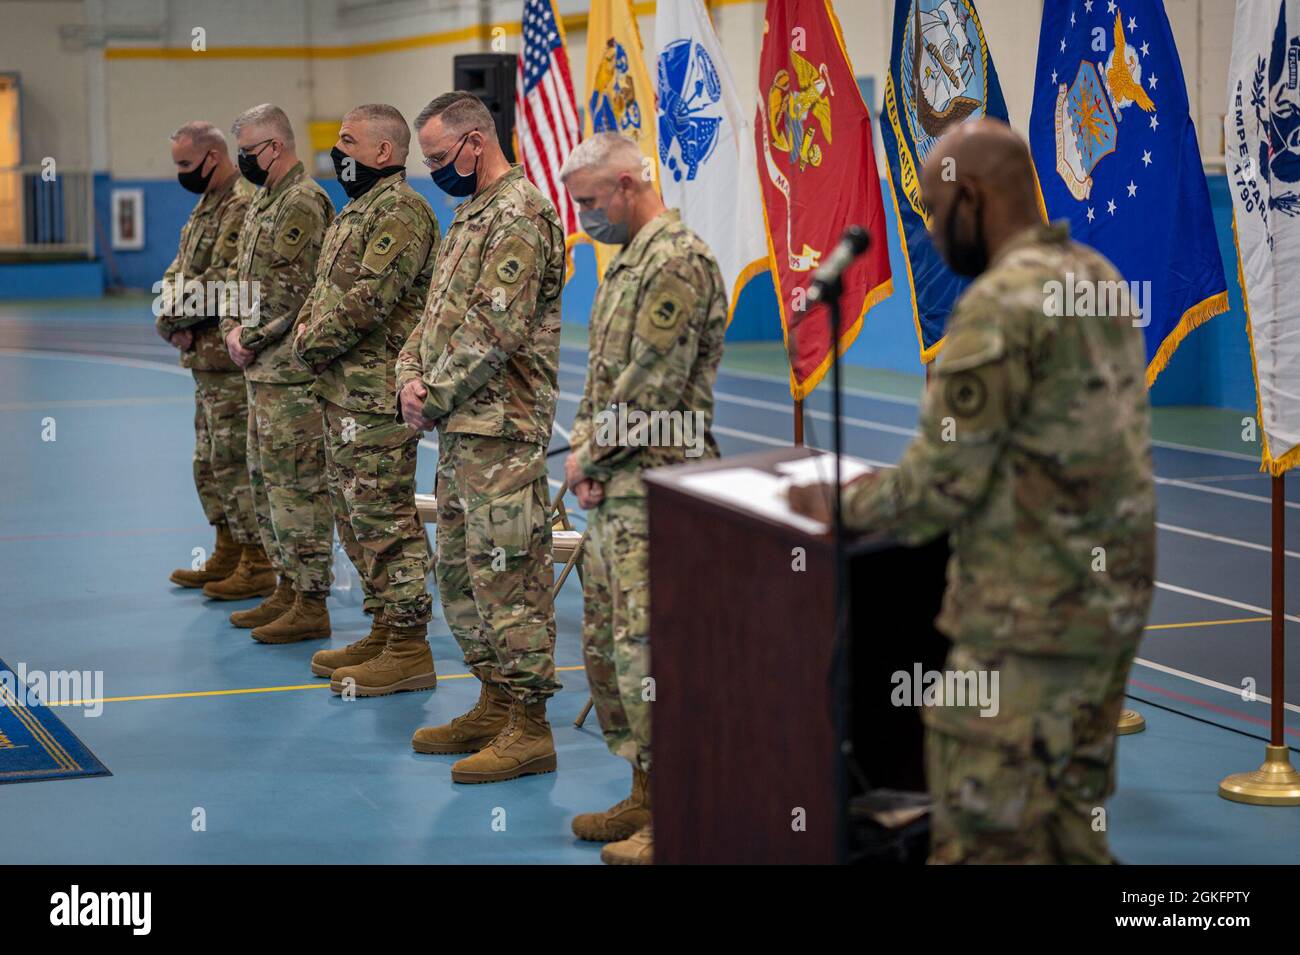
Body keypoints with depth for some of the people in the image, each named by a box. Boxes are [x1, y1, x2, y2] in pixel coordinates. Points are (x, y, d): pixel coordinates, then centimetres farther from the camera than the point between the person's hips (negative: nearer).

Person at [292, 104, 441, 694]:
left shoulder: (400, 212, -15)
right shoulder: (358, 211, 19)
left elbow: (365, 301, -22)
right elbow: (325, 291, 25)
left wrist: (312, 343, -10)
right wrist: (308, 329, 6)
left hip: (378, 396, -11)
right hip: (343, 392, 11)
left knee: (384, 517, -8)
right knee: (354, 515, 16)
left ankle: (409, 648, -4)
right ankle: (383, 631, 25)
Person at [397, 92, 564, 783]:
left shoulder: (520, 215, -14)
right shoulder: (473, 213, 18)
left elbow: (494, 330, -21)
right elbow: (437, 312, 20)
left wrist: (436, 396, -13)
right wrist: (412, 377, 3)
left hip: (501, 428, -11)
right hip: (460, 426, 11)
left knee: (507, 573, -8)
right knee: (459, 567, 15)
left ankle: (528, 727, -3)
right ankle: (495, 705, 25)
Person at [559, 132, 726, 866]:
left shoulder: (678, 261, -15)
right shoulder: (628, 261, 17)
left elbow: (650, 385, -19)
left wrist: (590, 454, -8)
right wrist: (584, 452, 5)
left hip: (657, 482, -11)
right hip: (616, 482, 11)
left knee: (646, 646, -11)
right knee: (606, 641, 14)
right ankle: (646, 797, 24)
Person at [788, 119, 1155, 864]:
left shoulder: (1000, 305, -17)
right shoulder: (1099, 279, 11)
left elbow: (940, 486, -16)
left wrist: (839, 507, 2)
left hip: (1033, 613, -9)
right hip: (1111, 595, 9)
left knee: (985, 837, -2)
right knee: (1071, 818, 17)